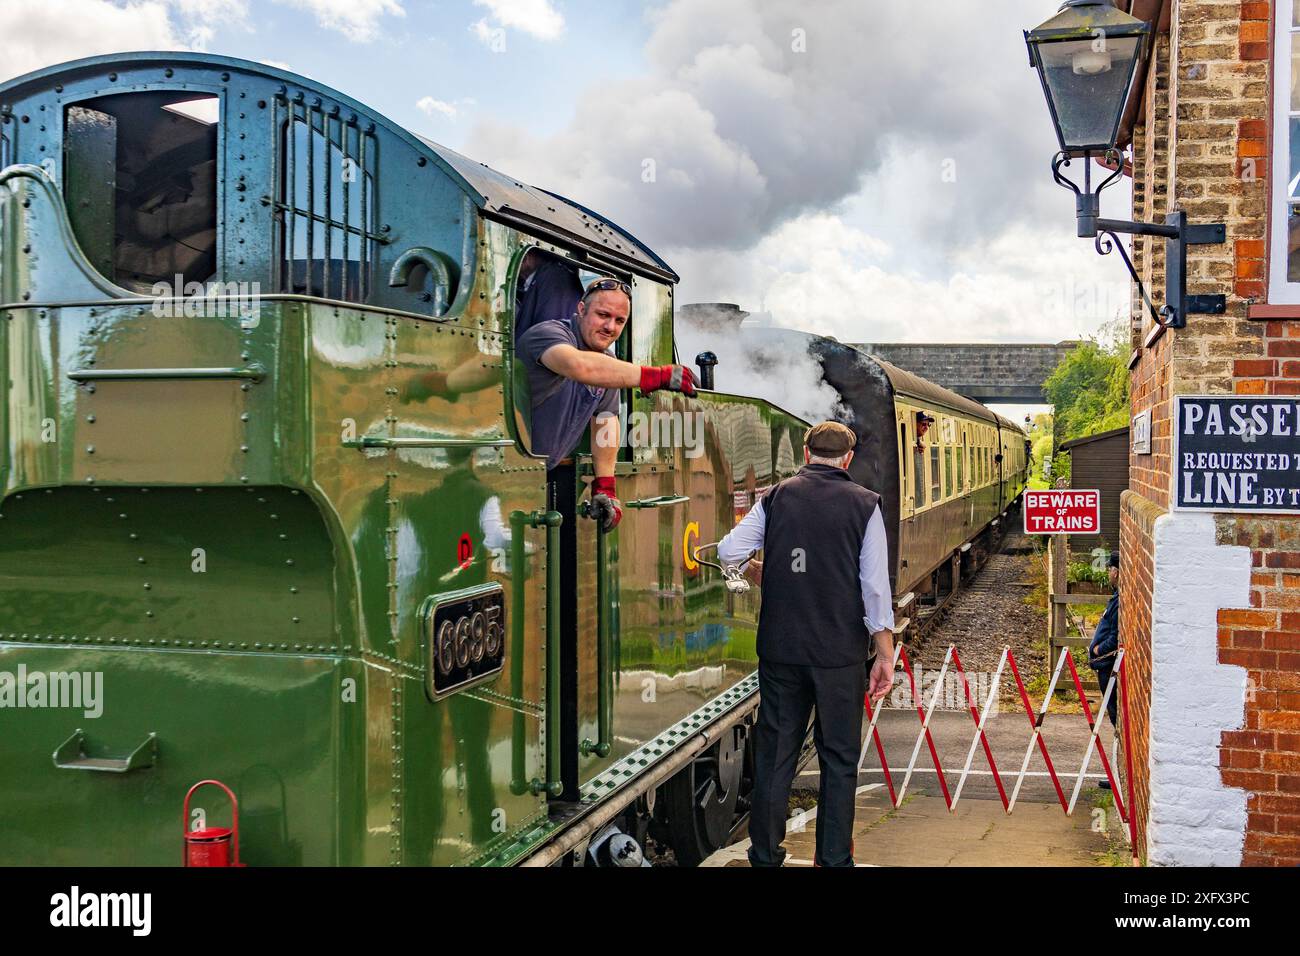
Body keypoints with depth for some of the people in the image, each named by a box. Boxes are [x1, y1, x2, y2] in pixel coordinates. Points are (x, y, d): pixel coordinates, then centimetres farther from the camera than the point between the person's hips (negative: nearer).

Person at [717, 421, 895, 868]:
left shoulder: (775, 498, 1)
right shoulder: (864, 504, -3)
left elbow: (728, 552, -4)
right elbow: (876, 585, -7)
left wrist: (756, 562, 19)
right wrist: (885, 654, -2)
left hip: (780, 650, 2)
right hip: (841, 654, -2)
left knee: (774, 754, 10)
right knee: (839, 759, 8)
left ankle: (765, 855, 18)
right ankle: (834, 857, 11)